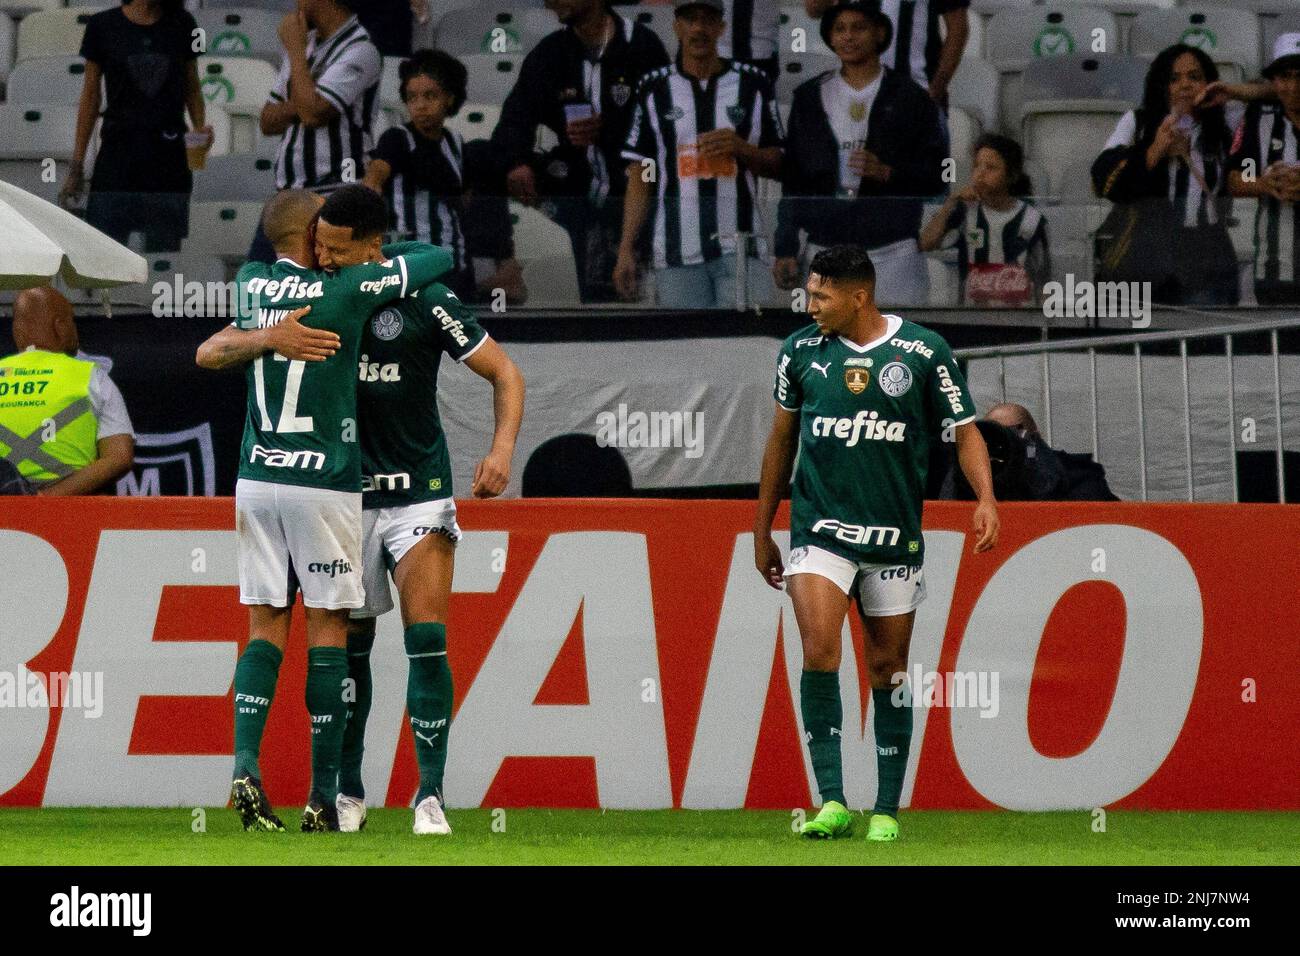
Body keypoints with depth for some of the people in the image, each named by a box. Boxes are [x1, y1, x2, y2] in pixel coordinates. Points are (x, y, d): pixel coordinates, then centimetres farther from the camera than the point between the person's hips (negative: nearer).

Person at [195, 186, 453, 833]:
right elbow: (440, 259, 3)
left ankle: (245, 762, -11)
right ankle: (322, 796, 0)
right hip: (323, 482, -4)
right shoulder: (349, 289, -7)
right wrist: (381, 253, 18)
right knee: (328, 628, 1)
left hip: (256, 479, 4)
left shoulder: (251, 286, 6)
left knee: (267, 626, 8)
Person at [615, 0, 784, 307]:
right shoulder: (655, 89, 10)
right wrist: (626, 249, 2)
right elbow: (640, 174, 9)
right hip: (676, 249, 1)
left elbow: (777, 163, 11)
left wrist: (740, 148, -10)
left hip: (738, 247, 0)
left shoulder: (753, 84, 9)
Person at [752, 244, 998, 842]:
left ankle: (886, 810, 16)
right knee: (819, 652, -18)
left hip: (895, 539, 0)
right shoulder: (800, 352, 3)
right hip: (819, 530, 0)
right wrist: (761, 529, 18)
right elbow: (782, 438, 15)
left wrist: (986, 498, -15)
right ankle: (832, 802, -17)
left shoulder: (923, 353, -3)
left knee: (889, 669, 6)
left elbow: (964, 432, 3)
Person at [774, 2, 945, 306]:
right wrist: (785, 251, 7)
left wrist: (888, 173, -14)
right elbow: (791, 180, 13)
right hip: (826, 250, 2)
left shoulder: (910, 98, 7)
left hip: (892, 251, -2)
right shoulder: (808, 97, 14)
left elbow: (937, 175, 4)